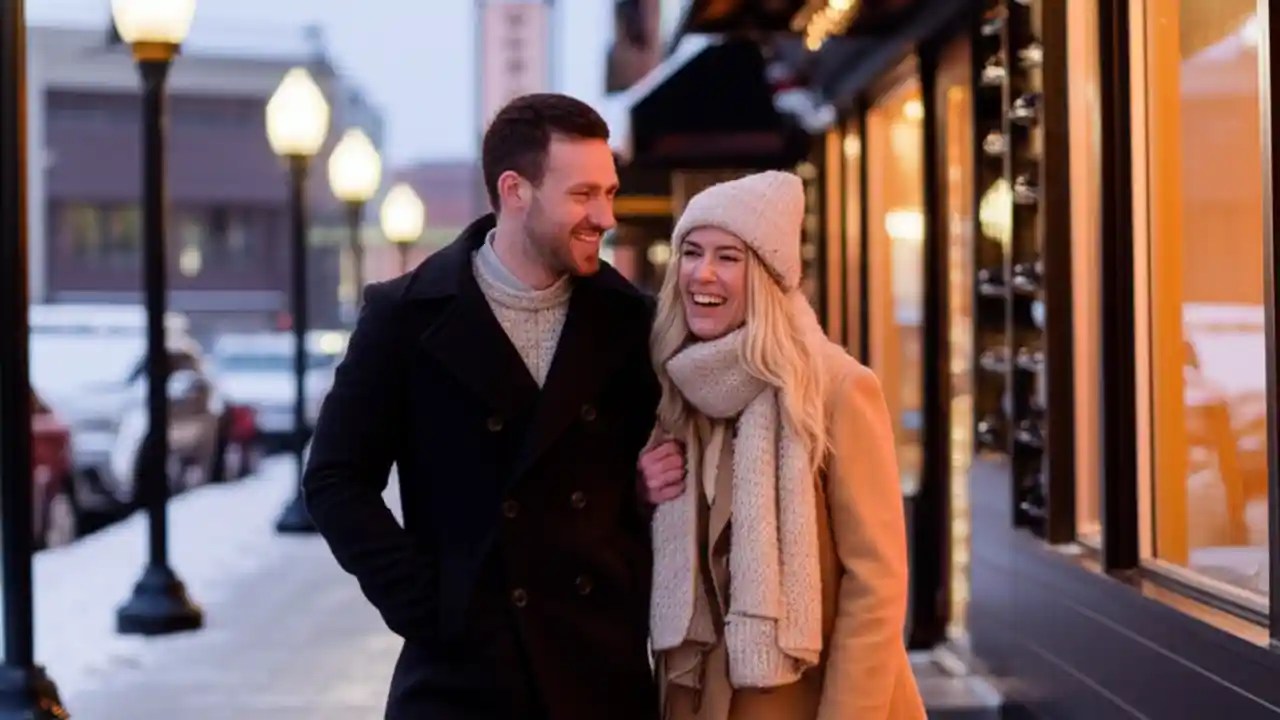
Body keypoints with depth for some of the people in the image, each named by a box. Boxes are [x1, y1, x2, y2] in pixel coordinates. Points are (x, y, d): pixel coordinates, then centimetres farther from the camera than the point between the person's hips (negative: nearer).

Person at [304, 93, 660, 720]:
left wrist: (643, 594, 0)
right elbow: (336, 481, -2)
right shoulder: (406, 315, -3)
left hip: (605, 669, 2)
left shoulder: (628, 320, 4)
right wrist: (426, 607, -9)